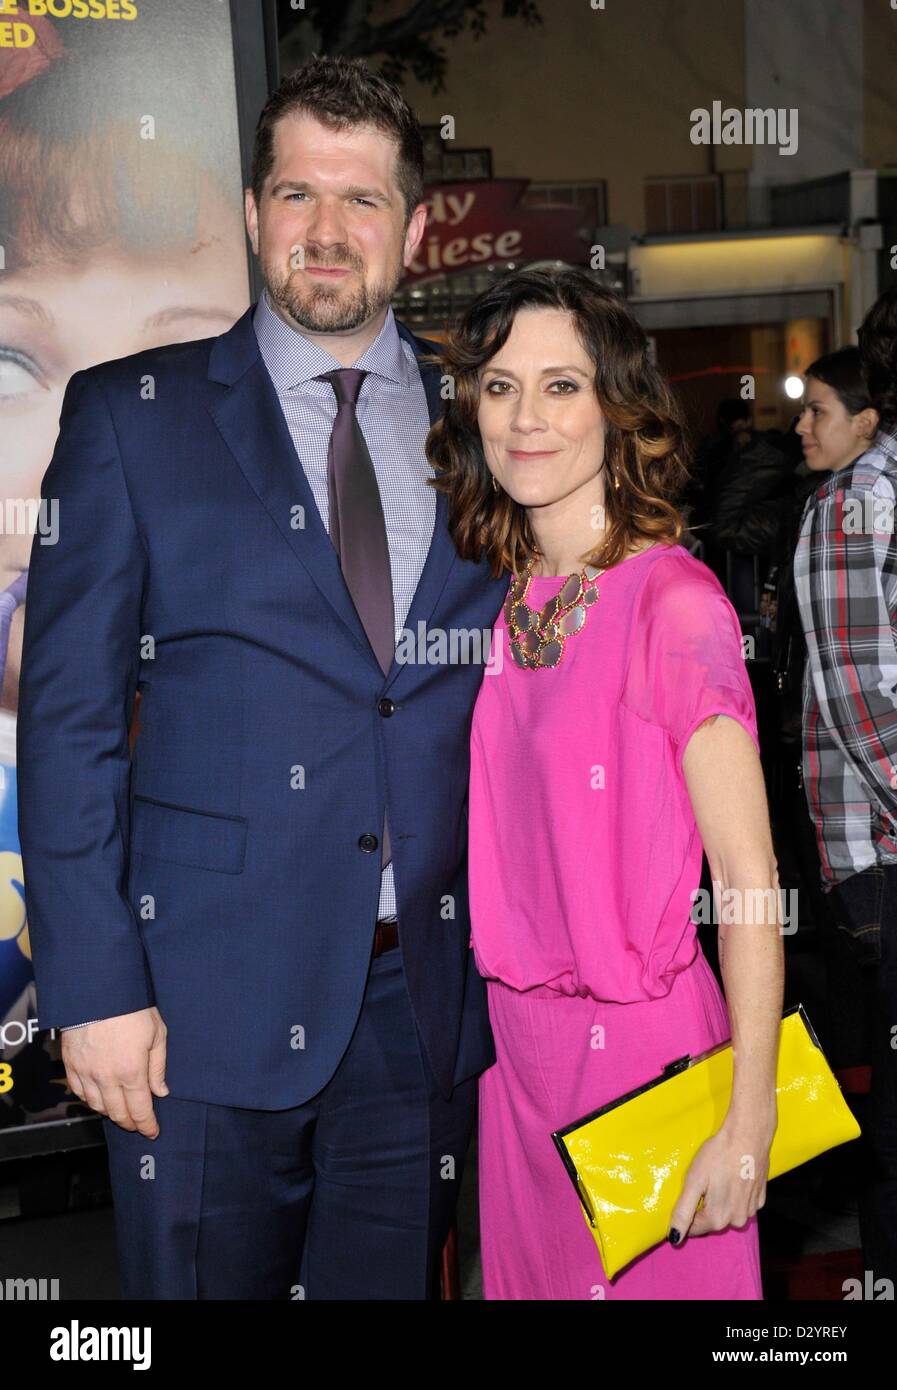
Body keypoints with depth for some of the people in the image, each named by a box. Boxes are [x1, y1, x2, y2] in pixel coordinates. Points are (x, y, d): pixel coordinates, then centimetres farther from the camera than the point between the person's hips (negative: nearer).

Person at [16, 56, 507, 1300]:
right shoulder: (129, 415, 1)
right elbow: (67, 716, -3)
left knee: (395, 1278, 14)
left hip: (430, 996, 3)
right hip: (210, 997, -2)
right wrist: (93, 986, -9)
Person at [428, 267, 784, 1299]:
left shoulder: (672, 602, -17)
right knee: (531, 1266, 21)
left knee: (647, 1278, 13)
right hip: (514, 1032, 6)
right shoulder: (506, 601, 3)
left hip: (640, 1043, -6)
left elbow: (748, 875, -17)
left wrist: (749, 1123, -19)